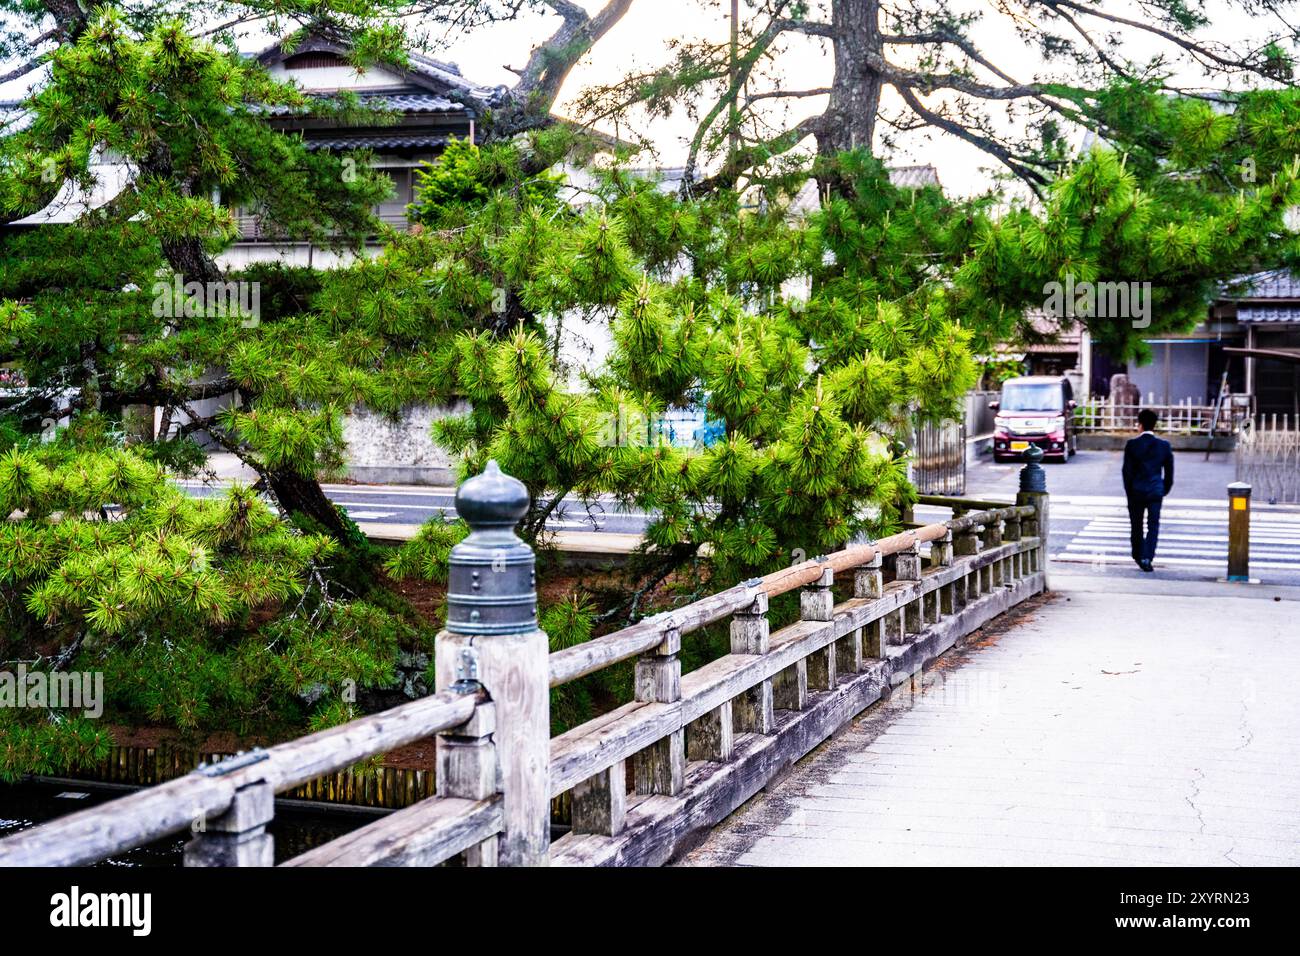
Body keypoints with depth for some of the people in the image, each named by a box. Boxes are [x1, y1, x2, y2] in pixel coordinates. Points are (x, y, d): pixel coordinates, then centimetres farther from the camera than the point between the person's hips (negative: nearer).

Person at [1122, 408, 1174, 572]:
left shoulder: (1132, 445, -7)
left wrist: (1129, 491, 6)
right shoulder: (1164, 446, -2)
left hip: (1136, 491, 0)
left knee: (1136, 526, 14)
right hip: (1156, 491, 0)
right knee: (1153, 525, 3)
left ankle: (1138, 556, 25)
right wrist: (1165, 490, 15)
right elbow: (1169, 472, 3)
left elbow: (1127, 471, -5)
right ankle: (1147, 558, -9)